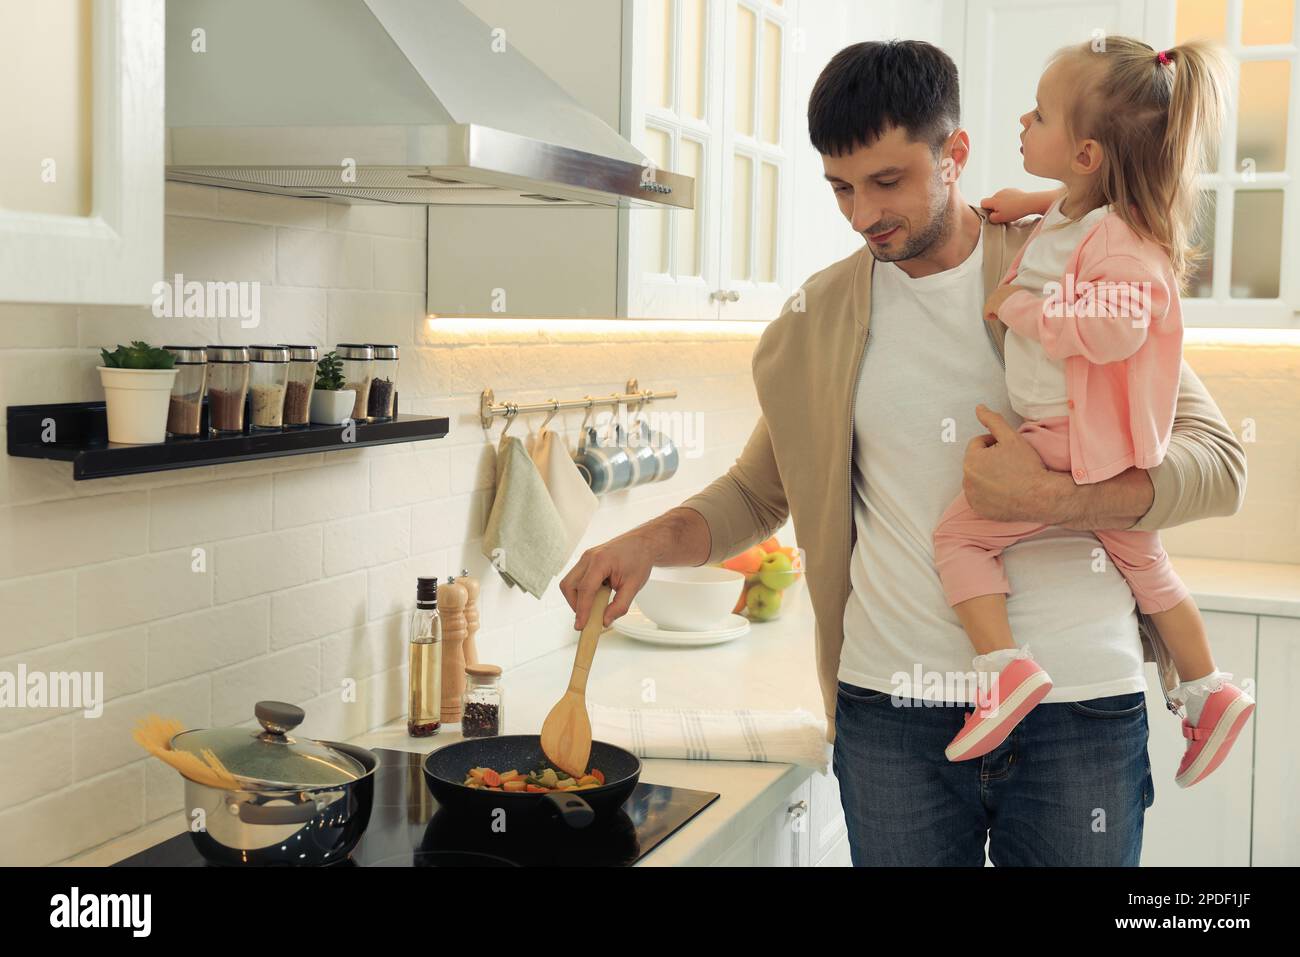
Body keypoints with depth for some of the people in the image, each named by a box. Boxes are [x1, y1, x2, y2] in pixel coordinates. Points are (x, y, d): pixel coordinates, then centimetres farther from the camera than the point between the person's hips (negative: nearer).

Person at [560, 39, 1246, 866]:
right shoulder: (816, 320, 6)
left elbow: (1219, 461, -5)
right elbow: (755, 494, 14)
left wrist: (1054, 497, -20)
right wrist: (650, 543, -4)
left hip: (1077, 706, -1)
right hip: (890, 707, 2)